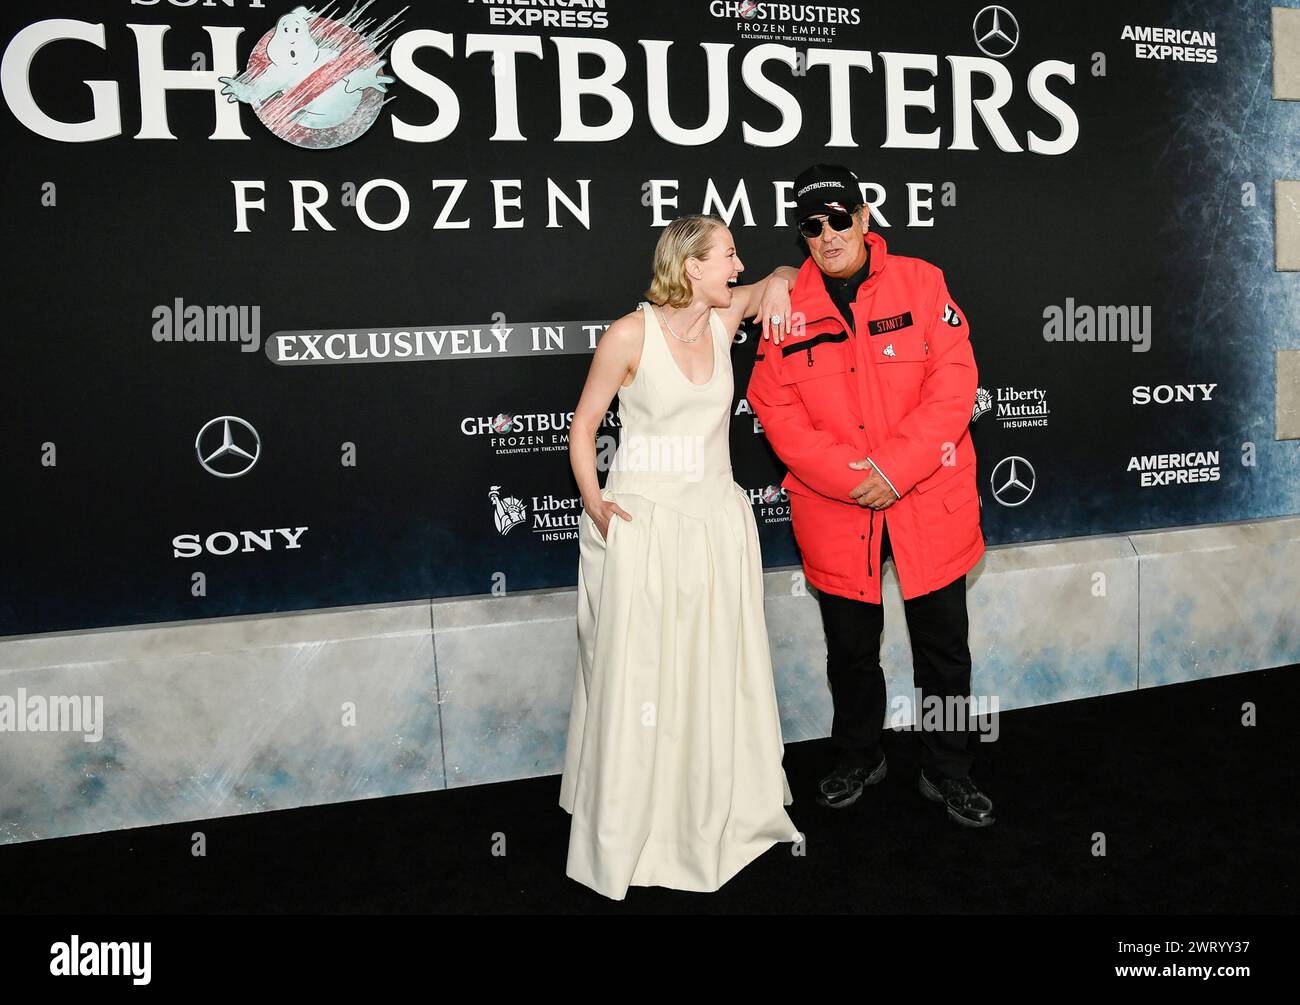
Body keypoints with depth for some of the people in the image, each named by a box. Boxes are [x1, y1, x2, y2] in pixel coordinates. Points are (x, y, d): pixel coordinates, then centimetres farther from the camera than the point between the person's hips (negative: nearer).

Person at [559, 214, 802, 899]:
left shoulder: (724, 318, 3)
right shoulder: (630, 334, -11)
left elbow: (783, 273, 23)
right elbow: (583, 425, -3)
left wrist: (778, 285, 0)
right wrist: (593, 501, -14)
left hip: (717, 522, 5)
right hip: (642, 527, -5)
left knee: (719, 676, 14)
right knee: (636, 682, 1)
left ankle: (720, 816, 33)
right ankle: (627, 836, 18)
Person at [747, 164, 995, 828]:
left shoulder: (920, 281, -2)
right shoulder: (788, 304, 1)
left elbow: (953, 382, -9)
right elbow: (774, 406, -5)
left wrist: (894, 468, -18)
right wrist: (847, 475, -16)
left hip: (927, 502, -1)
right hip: (835, 511, 1)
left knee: (944, 650, 10)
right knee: (850, 648, 17)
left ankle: (948, 772, 30)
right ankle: (857, 759, 39)